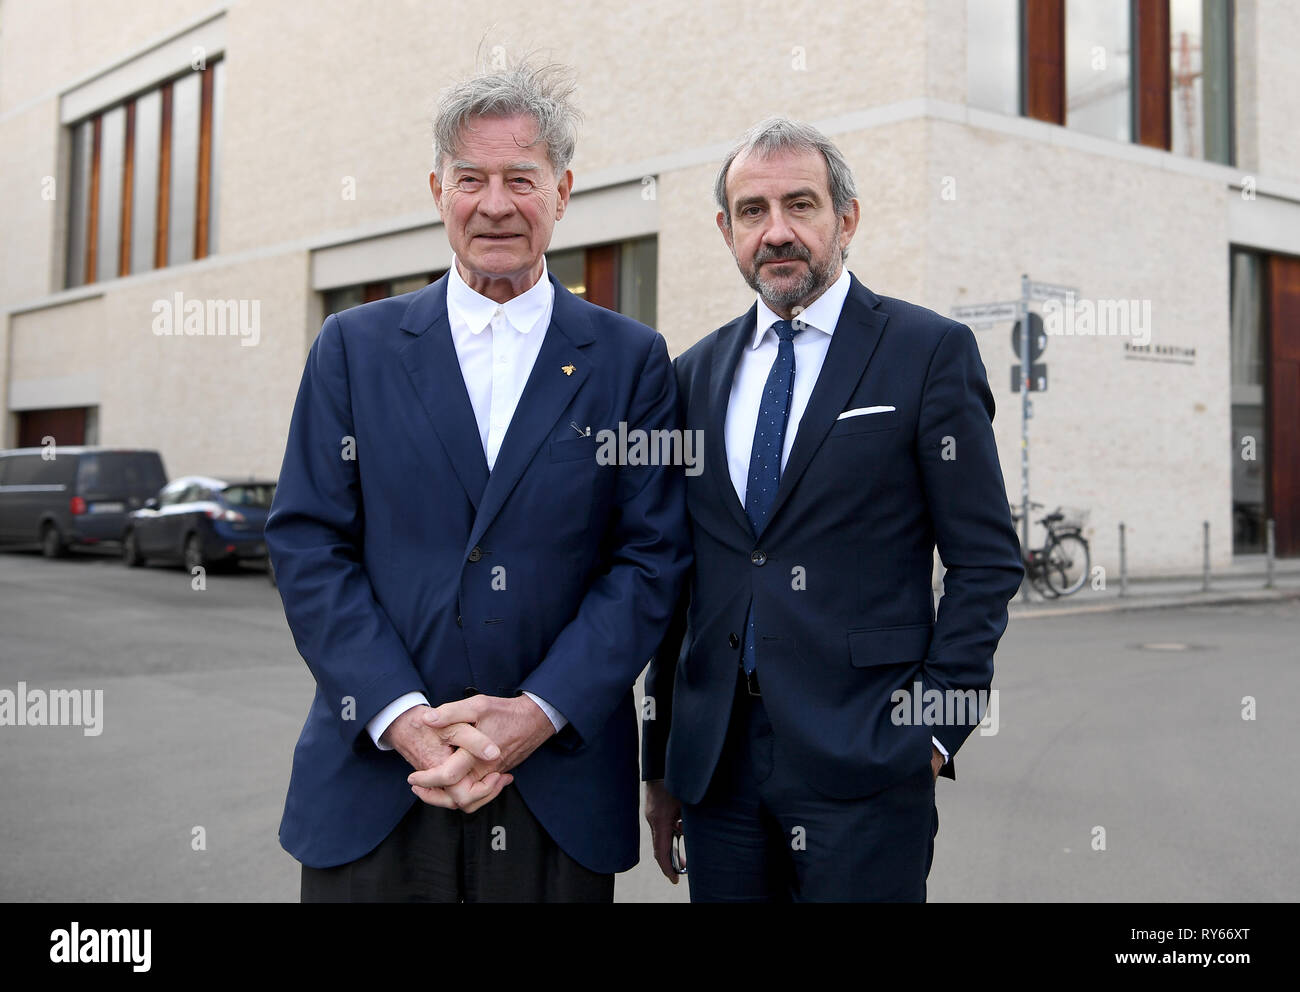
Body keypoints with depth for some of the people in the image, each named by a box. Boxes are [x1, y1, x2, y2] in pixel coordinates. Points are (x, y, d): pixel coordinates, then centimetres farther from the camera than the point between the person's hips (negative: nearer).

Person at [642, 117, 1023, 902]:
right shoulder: (697, 373, 11)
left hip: (864, 758, -4)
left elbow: (986, 561, -2)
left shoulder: (930, 351, -1)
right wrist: (660, 762, 11)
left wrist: (936, 727, -9)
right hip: (715, 765, 4)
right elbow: (677, 579, 12)